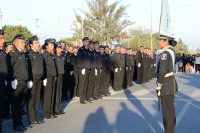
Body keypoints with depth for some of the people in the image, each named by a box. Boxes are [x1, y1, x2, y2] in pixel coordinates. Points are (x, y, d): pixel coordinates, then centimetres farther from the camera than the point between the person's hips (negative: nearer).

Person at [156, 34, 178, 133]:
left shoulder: (165, 53, -19)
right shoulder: (171, 51, 12)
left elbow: (162, 71, -25)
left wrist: (159, 86, -16)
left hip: (166, 85, -10)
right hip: (171, 82, 10)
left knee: (167, 112, 0)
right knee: (170, 110, 17)